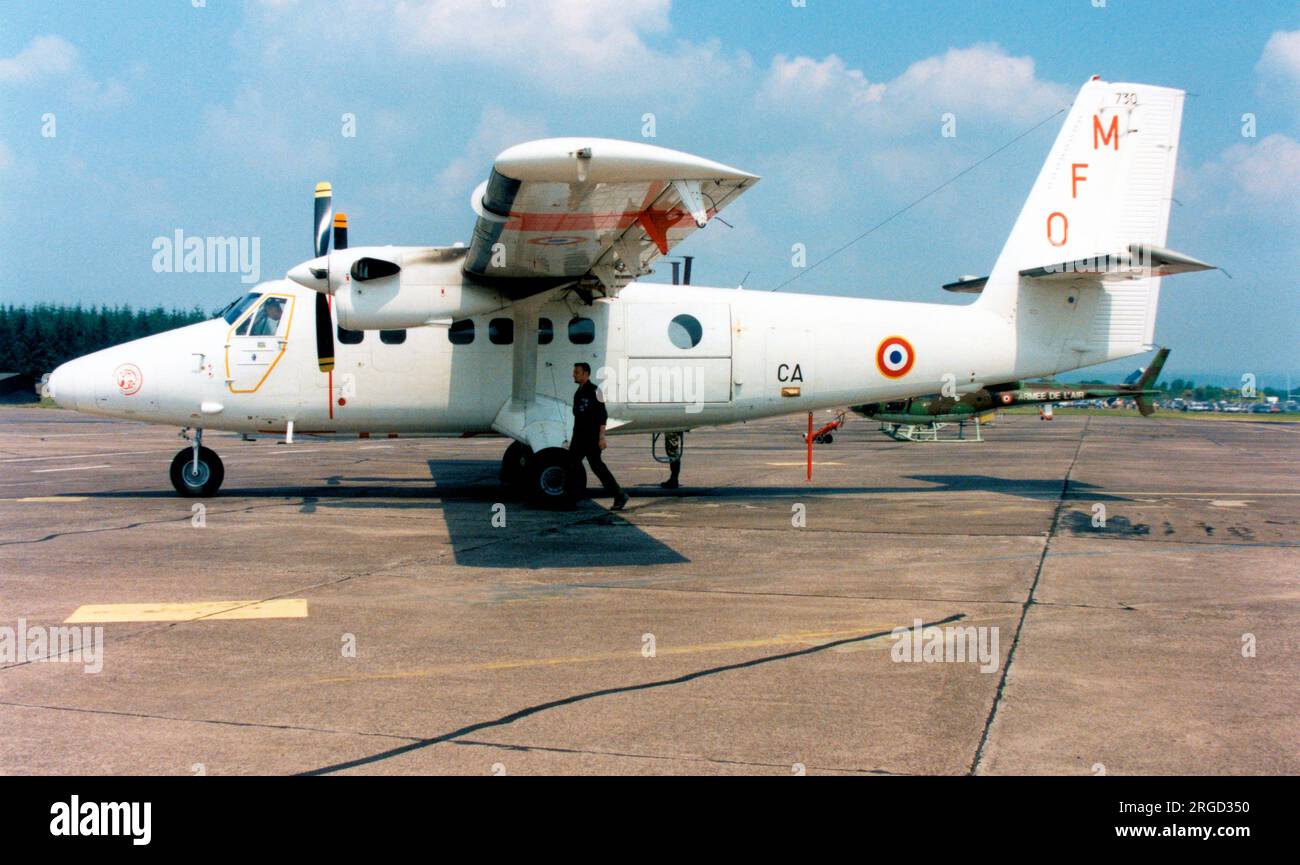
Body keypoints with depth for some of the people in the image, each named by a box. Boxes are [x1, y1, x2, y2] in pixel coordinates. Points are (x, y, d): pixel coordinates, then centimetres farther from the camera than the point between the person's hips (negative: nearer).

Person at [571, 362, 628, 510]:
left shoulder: (594, 391, -11)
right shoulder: (578, 392, 15)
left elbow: (602, 416, -14)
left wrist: (602, 438, -20)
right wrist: (573, 438, 20)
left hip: (591, 438, -8)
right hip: (579, 437, 9)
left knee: (597, 465, -8)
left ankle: (619, 496, -1)